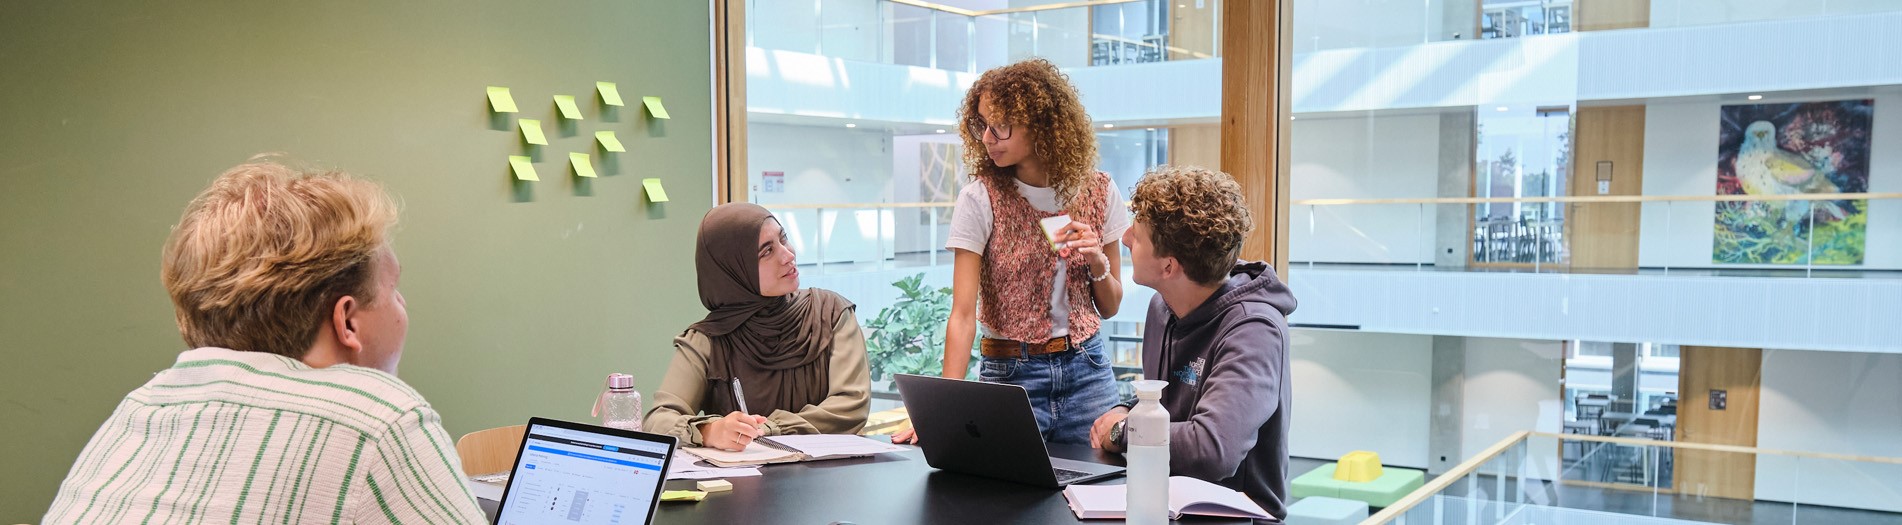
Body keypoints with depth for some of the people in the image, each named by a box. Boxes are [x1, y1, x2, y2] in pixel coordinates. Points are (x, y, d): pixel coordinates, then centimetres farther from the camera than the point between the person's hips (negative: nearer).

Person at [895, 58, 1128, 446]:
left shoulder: (1098, 192, -1)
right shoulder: (980, 199, -10)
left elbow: (1109, 307, 8)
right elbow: (963, 313, -16)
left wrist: (1098, 263, -13)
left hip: (1086, 371, 2)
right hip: (1010, 373, -2)